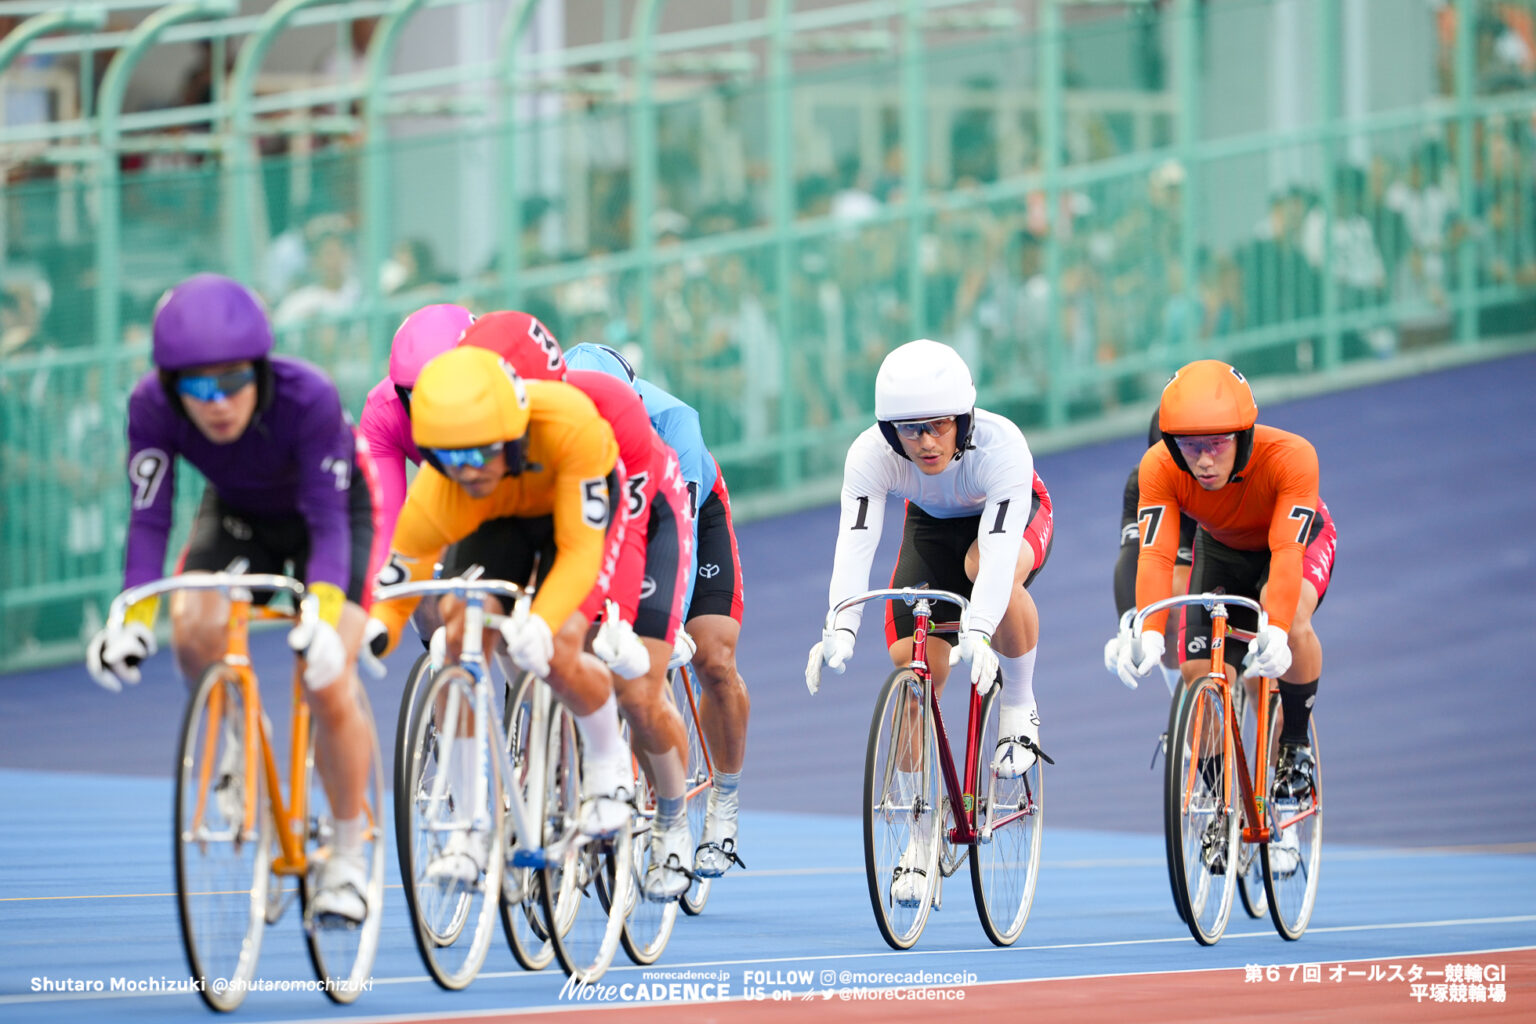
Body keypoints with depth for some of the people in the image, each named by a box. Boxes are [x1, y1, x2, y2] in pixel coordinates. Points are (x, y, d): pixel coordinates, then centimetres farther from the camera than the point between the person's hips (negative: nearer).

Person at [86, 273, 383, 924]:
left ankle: (348, 855, 3)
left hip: (329, 511, -3)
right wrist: (132, 621, -42)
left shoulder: (309, 398, -38)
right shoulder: (152, 406, -30)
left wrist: (323, 618, -53)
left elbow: (328, 520, -38)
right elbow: (148, 519, -28)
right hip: (237, 512, 3)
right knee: (193, 629, -28)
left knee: (331, 687, -18)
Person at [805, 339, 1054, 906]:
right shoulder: (872, 454, -32)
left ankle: (1019, 706, -15)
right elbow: (855, 544, -42)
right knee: (912, 668, -12)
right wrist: (840, 629, -58)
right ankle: (921, 837, 3)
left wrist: (978, 630, -64)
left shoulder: (1001, 445, -39)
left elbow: (998, 549, -49)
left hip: (1010, 515, -3)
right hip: (932, 525, 3)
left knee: (988, 567, -39)